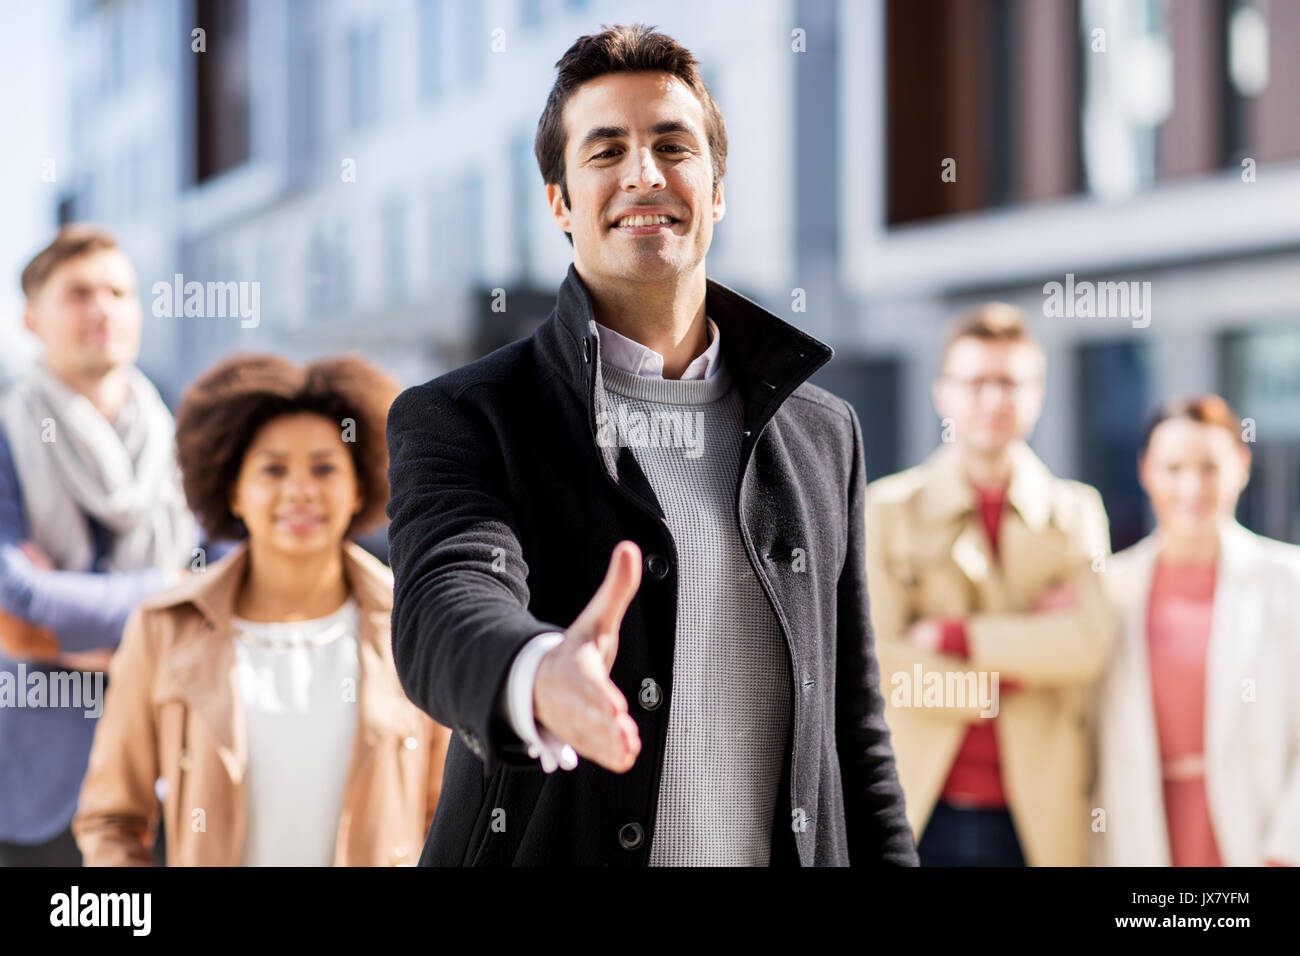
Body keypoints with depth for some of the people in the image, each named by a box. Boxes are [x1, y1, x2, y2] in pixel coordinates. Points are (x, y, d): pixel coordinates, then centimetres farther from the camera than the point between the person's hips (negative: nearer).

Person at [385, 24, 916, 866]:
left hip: (790, 847, 3)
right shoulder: (458, 420, -4)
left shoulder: (822, 432, 7)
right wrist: (541, 679, -44)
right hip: (549, 851, -3)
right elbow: (444, 608, -24)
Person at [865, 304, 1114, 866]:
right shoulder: (887, 509, 5)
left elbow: (1087, 644, -8)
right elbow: (882, 661, -6)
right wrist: (1030, 655, -7)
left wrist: (951, 635, -11)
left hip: (1037, 821, 1)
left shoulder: (1076, 512, 10)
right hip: (919, 817, -1)